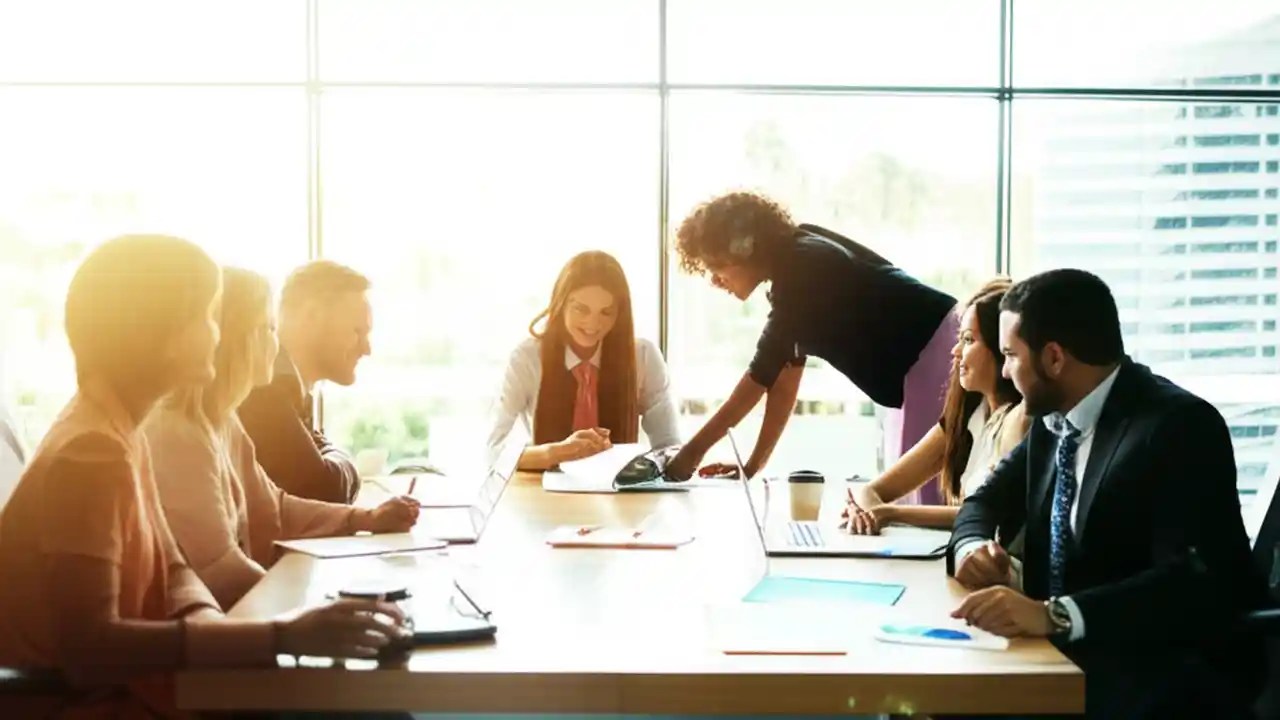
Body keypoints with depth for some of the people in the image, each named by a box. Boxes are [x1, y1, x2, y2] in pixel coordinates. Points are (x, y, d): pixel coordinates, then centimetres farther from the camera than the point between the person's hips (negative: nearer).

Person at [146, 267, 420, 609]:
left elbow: (271, 507, 16)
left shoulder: (220, 422, 8)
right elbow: (219, 570, -22)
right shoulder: (178, 435, -23)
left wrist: (368, 519, 7)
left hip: (226, 610, 9)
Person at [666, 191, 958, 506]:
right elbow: (784, 379, 10)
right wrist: (754, 465, 8)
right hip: (919, 361, 10)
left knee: (929, 498, -7)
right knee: (909, 492, 11)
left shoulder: (802, 268, -18)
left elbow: (761, 373, -18)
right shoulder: (794, 268, 9)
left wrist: (694, 450, -13)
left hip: (938, 352, -10)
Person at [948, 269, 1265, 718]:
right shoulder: (1052, 419, 6)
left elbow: (1201, 581, -28)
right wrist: (972, 544, -9)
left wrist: (1054, 615, -40)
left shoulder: (1179, 426, -17)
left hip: (1168, 675, -8)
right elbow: (989, 500, 16)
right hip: (1068, 653, 8)